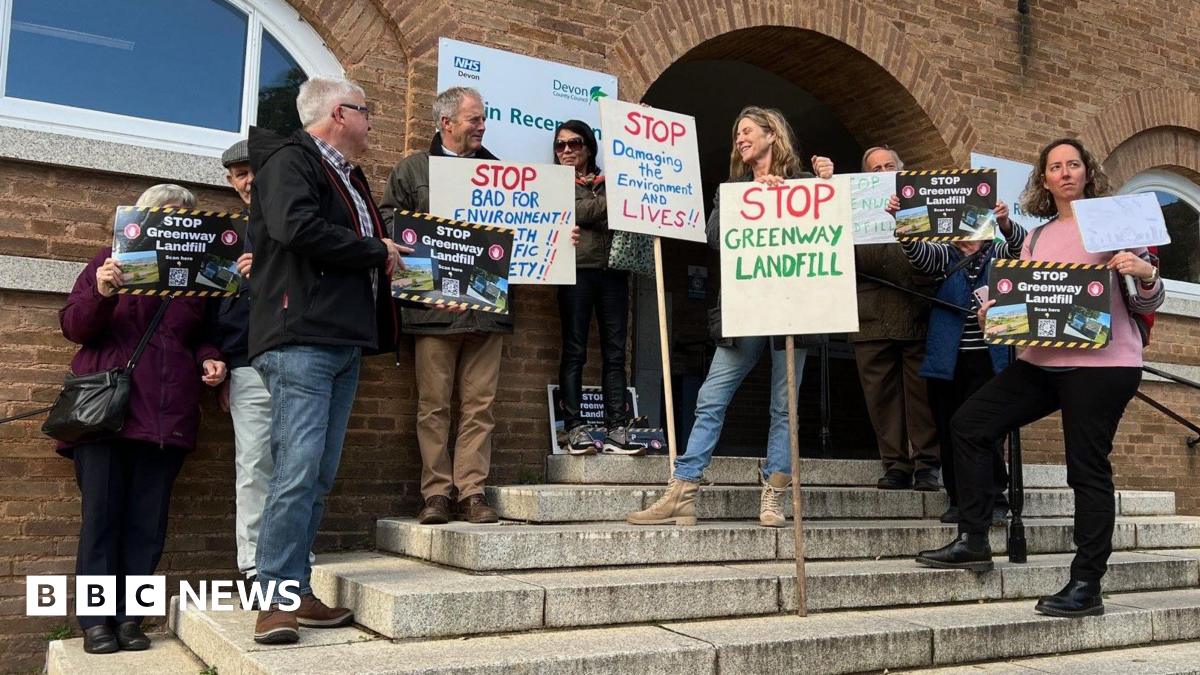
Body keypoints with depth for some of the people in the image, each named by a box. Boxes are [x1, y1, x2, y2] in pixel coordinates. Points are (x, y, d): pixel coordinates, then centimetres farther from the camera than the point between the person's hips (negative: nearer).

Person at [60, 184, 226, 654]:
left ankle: (129, 615, 7)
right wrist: (101, 292, -17)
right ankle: (96, 619, 4)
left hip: (167, 414, 2)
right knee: (101, 513, -3)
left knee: (148, 520, 1)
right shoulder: (112, 260, 9)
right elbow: (74, 327, 3)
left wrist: (209, 359, -2)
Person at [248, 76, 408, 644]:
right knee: (298, 471, -12)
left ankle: (297, 592, 13)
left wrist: (387, 252, 10)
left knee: (319, 476, 8)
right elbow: (297, 226, -20)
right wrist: (376, 251, -9)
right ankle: (277, 600, -7)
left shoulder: (348, 176, 25)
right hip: (302, 340, -9)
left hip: (343, 342, 9)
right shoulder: (289, 159, -3)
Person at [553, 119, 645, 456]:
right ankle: (575, 428, -2)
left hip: (613, 272, 3)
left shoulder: (610, 184, 21)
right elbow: (575, 212, -6)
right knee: (575, 352, -4)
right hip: (577, 271, -3)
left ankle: (616, 430, 0)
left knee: (615, 353, -1)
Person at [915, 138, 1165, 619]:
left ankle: (1086, 587, 5)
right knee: (969, 424, 0)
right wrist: (996, 312, -3)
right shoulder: (1037, 237, 16)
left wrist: (1145, 273, -21)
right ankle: (972, 542, 8)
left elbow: (1148, 303, -1)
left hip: (1101, 362, -6)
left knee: (1087, 469, -5)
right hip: (1043, 360, 6)